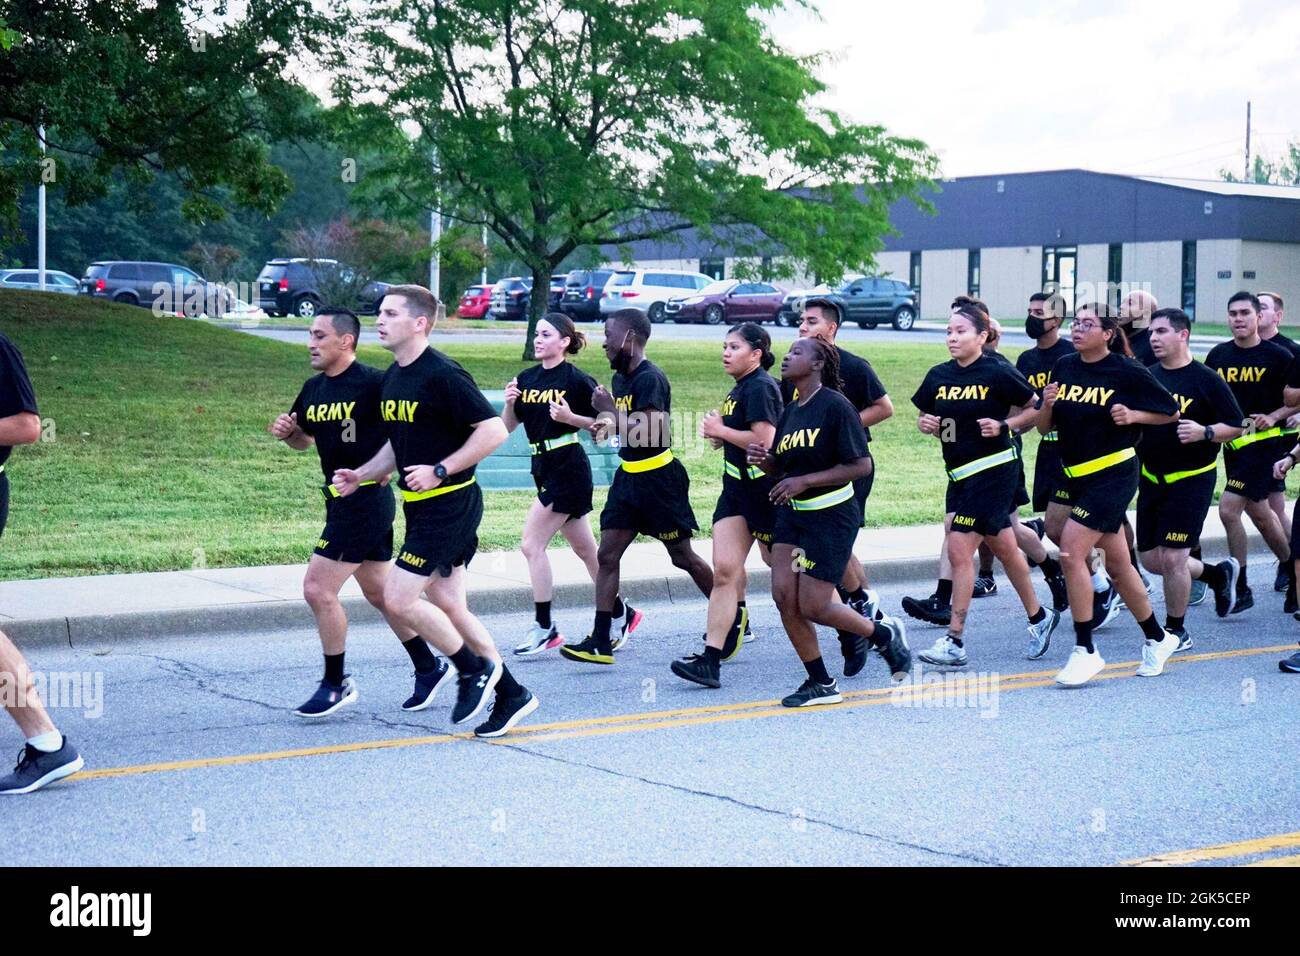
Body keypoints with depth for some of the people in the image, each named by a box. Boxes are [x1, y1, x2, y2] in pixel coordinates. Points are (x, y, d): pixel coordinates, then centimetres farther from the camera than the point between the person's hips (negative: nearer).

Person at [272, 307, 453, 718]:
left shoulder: (373, 383, -16)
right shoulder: (314, 389, 9)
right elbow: (305, 439, 23)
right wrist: (287, 432, 2)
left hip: (366, 498, -9)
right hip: (341, 500, 9)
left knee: (318, 589, -8)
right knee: (379, 592, 15)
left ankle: (336, 683, 6)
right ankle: (429, 668, 28)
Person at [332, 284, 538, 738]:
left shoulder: (442, 374, -17)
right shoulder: (391, 378, 11)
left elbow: (493, 430, -19)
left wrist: (440, 471, -20)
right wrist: (361, 475, 8)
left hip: (449, 505, -9)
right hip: (422, 508, 9)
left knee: (398, 598, -11)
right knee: (448, 606, 11)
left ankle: (474, 670, 7)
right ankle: (511, 695, 21)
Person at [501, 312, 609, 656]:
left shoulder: (577, 380, -11)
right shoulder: (526, 379, 8)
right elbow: (508, 427, 10)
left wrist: (570, 417, -21)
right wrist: (510, 403, -9)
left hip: (568, 469, -8)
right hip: (544, 468, 8)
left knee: (532, 545, -10)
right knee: (585, 550, 16)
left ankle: (545, 628, -2)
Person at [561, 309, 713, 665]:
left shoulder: (650, 379, -19)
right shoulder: (621, 378, 10)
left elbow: (643, 435, -25)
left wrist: (609, 410, -18)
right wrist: (606, 423, 2)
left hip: (659, 479, -9)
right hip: (628, 476, 9)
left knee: (683, 557, 4)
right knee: (607, 554, 1)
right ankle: (601, 642, 1)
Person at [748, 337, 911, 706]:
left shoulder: (835, 406, -14)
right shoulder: (790, 411, 10)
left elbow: (862, 465, -18)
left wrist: (804, 481, -21)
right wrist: (764, 459, -3)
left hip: (831, 516, -8)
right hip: (792, 513, 8)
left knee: (812, 606, -6)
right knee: (784, 596, -2)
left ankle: (885, 633, 20)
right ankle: (820, 684, 12)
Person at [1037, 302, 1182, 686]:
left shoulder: (1126, 372, -10)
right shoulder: (1064, 368, 6)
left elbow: (1171, 412, -1)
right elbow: (1045, 426, 9)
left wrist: (1132, 415, -16)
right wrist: (1047, 405, -11)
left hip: (1113, 474, -7)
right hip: (1077, 476, 7)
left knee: (1071, 552, -17)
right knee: (1118, 565, 14)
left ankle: (1085, 650, -9)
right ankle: (1157, 639, 32)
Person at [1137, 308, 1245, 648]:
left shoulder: (1205, 379, -8)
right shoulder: (1146, 377, 7)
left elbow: (1236, 426, -6)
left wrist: (1205, 432, -23)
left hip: (1190, 479, -6)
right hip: (1151, 478, 6)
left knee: (1172, 559, -9)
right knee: (1152, 560, 9)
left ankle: (1176, 630, 11)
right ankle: (1219, 573, 34)